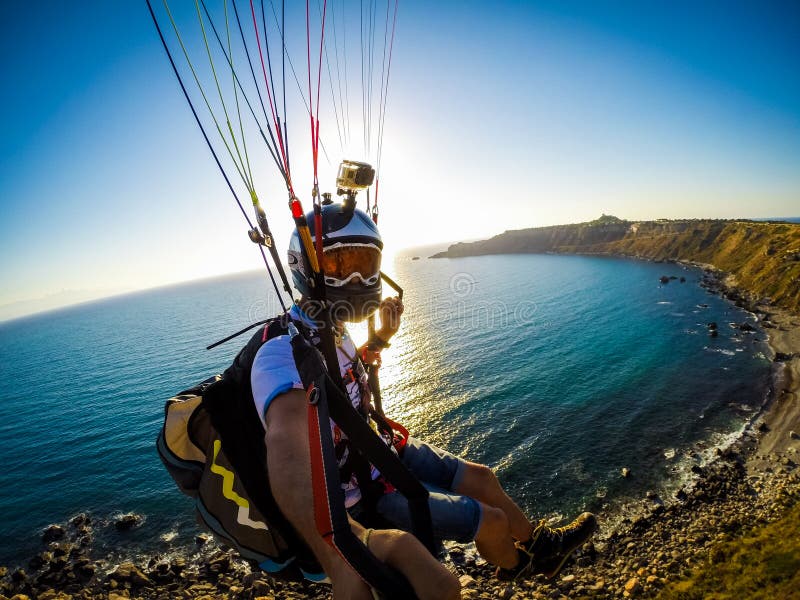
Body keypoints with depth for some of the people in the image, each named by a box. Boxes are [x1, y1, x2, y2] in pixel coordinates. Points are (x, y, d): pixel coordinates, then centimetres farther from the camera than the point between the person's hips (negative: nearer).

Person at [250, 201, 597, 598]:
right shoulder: (283, 356, -36)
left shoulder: (329, 330, -7)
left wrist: (381, 336, -2)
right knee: (492, 521, 3)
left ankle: (540, 541, 44)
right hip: (363, 494, -7)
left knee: (480, 478, 15)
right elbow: (288, 451, -56)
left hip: (379, 451, 8)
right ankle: (519, 566, 40)